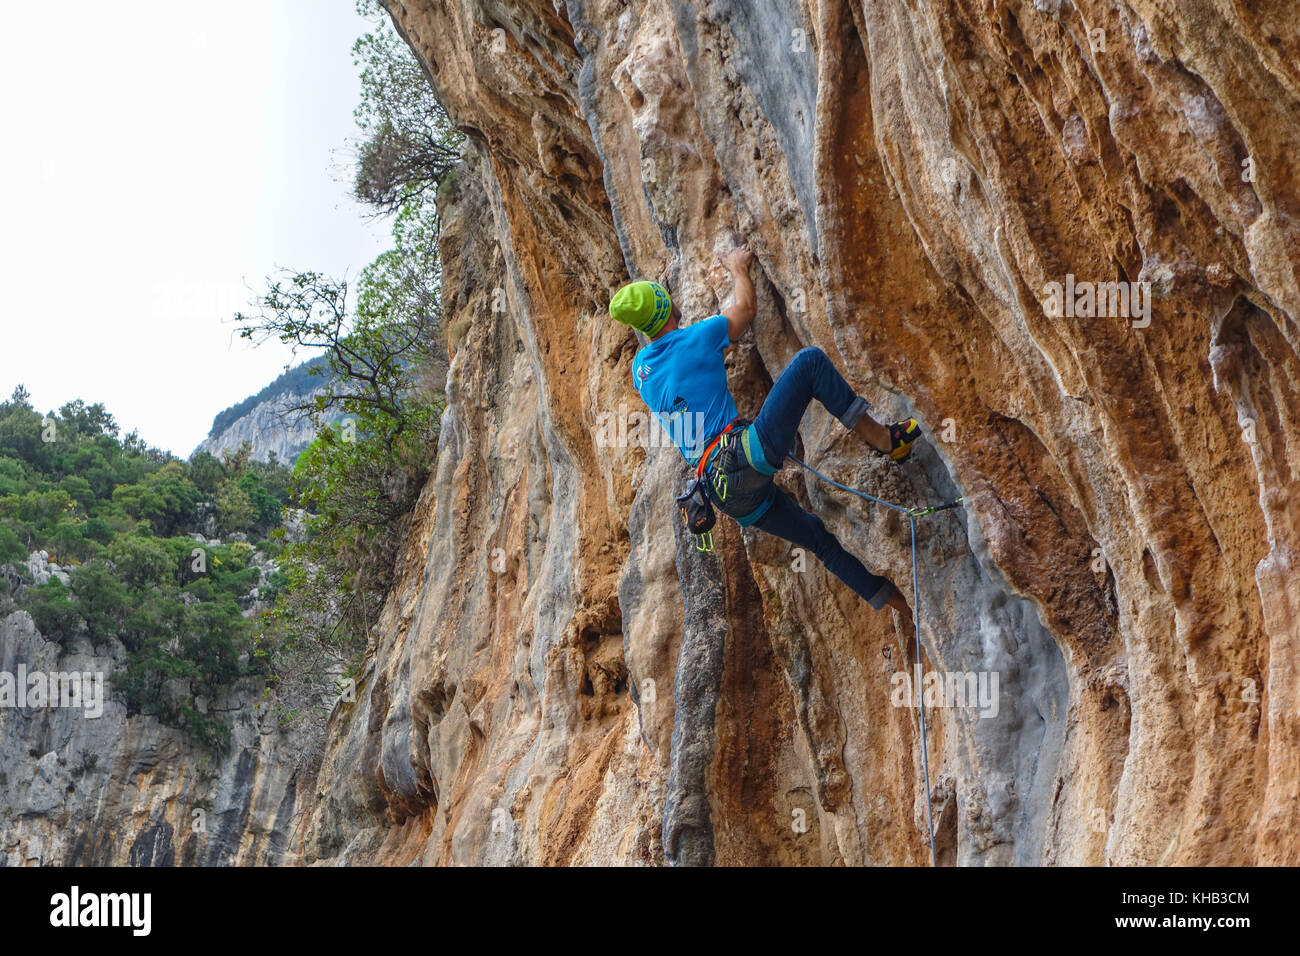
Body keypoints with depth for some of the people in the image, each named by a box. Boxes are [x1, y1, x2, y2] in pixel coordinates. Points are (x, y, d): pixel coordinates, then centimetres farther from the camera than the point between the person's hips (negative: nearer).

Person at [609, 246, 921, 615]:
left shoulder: (640, 368, 17)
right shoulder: (694, 339, -1)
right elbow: (747, 307, 16)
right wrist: (738, 268, 35)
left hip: (725, 493, 7)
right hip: (749, 454, -7)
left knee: (818, 537, 21)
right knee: (809, 360, 1)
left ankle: (895, 603, 27)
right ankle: (881, 437, -1)